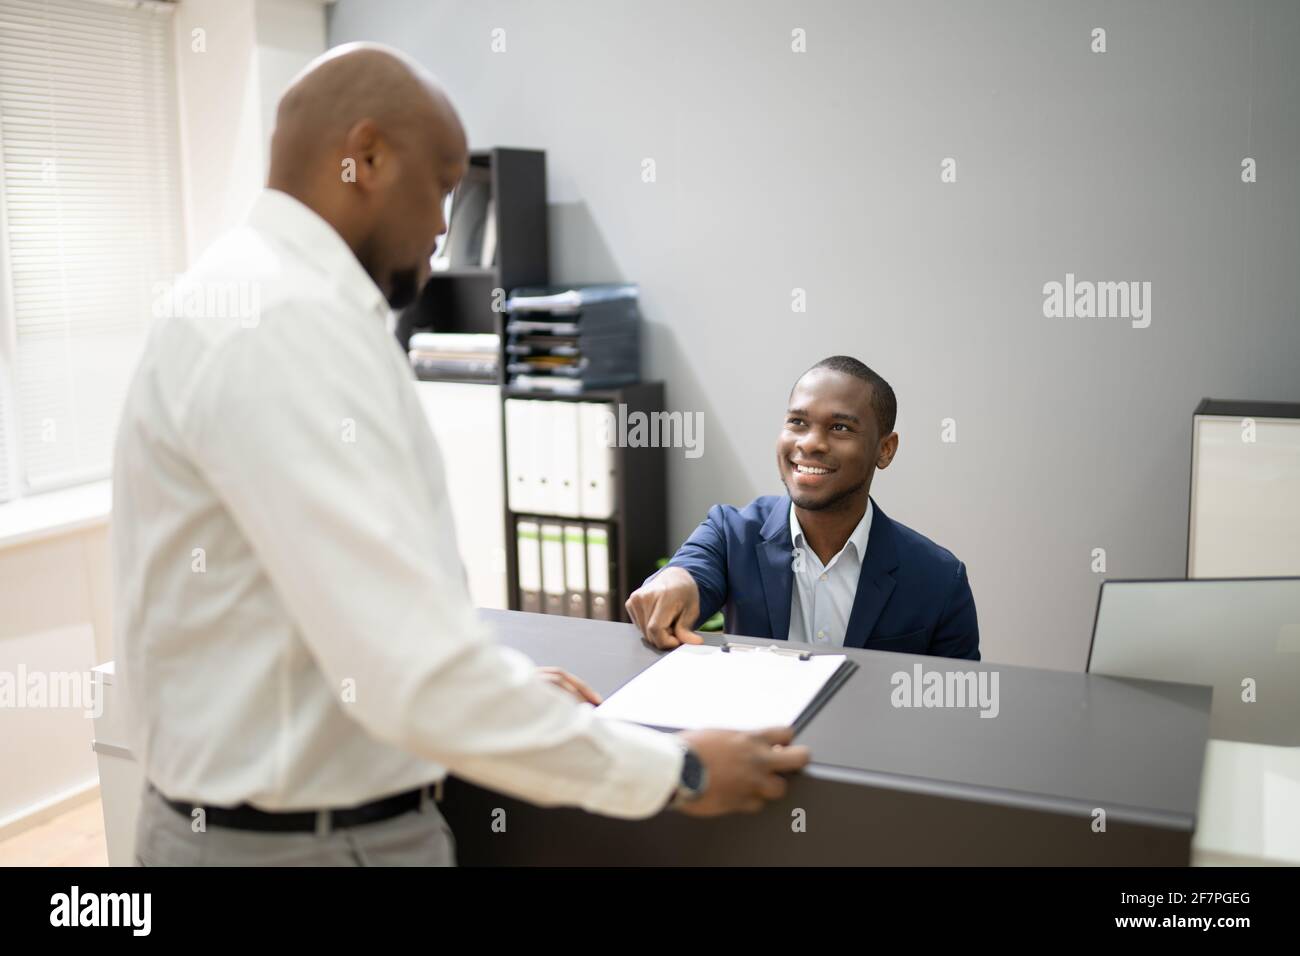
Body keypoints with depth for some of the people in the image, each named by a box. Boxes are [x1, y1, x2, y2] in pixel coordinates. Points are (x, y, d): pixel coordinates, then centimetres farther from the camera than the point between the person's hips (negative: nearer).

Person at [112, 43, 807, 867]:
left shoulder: (258, 298, 10)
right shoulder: (290, 318, -23)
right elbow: (416, 678, -29)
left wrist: (508, 684, 12)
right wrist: (678, 771, -18)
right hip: (317, 837, -9)